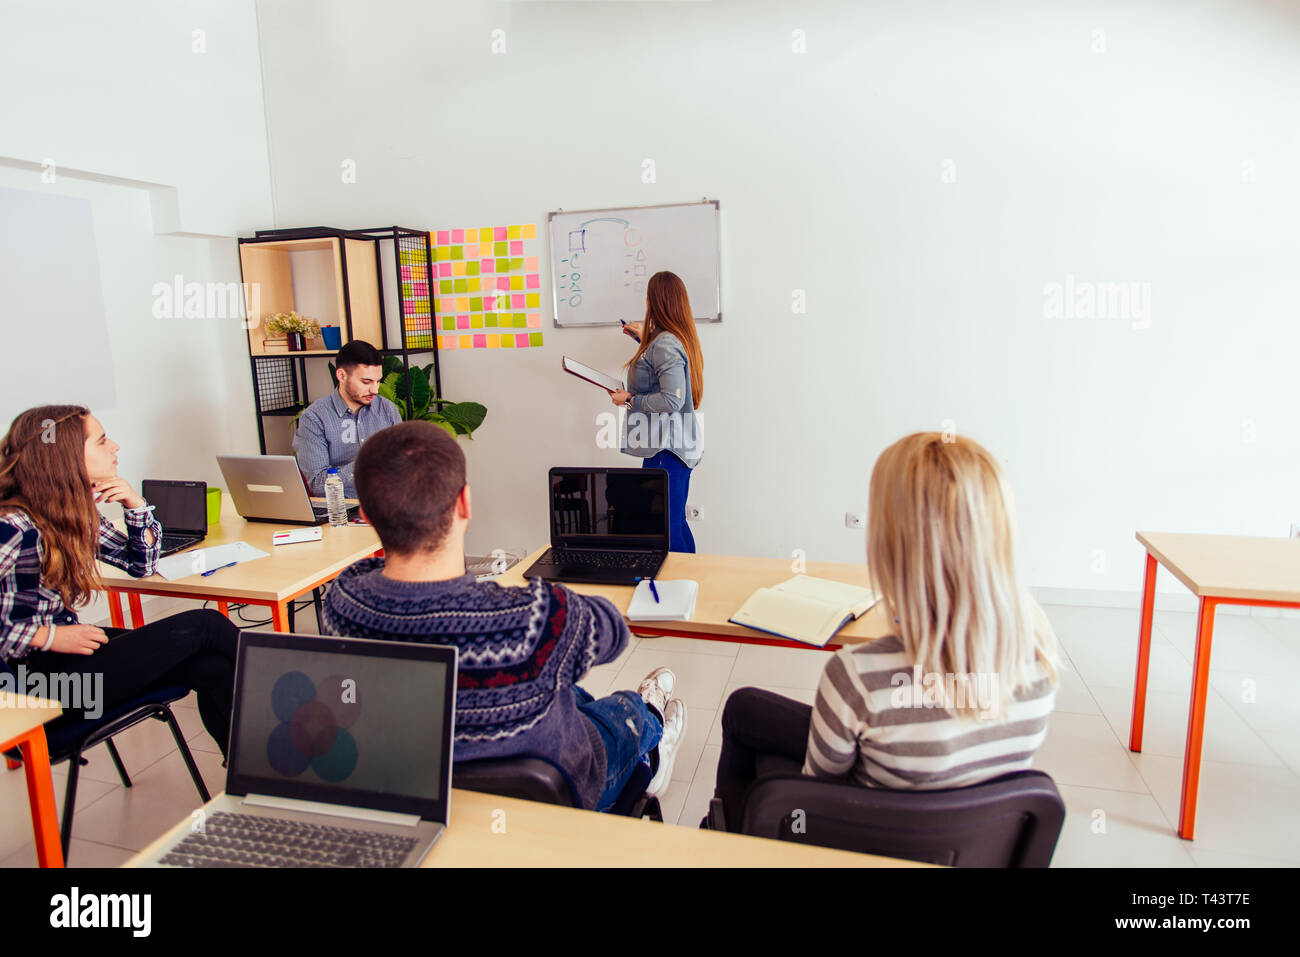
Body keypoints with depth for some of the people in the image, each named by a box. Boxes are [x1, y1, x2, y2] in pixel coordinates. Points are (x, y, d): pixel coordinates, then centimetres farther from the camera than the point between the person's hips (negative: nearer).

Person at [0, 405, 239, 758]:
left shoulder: (75, 513, 6)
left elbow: (141, 564, 16)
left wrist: (136, 505, 1)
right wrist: (47, 636, -23)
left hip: (69, 648, 8)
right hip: (35, 679, -8)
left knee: (212, 668, -15)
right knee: (201, 626, -15)